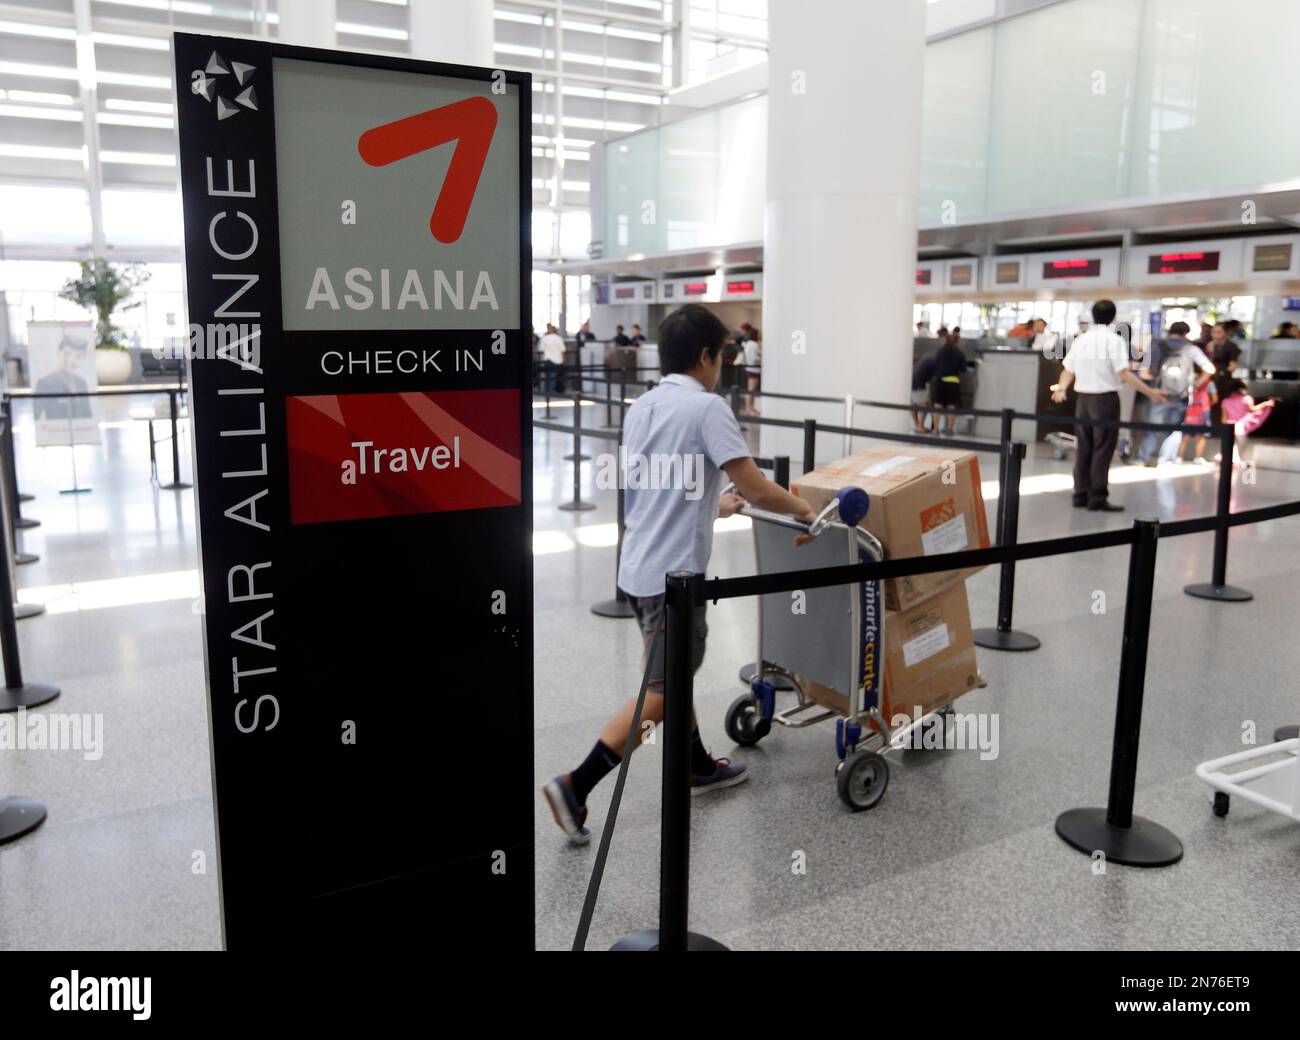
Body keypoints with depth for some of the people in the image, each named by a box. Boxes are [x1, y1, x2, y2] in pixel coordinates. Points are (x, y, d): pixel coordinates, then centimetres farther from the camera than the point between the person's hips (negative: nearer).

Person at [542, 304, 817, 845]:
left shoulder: (639, 408, 11)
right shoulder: (707, 408, -13)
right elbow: (755, 489, -17)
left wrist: (713, 505, 36)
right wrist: (802, 510, 2)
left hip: (638, 568, 9)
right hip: (673, 574, -9)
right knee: (661, 691, -1)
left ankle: (699, 766, 38)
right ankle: (575, 786, -4)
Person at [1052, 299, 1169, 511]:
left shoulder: (1080, 340, 7)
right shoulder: (1114, 340, -9)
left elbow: (1068, 370, 4)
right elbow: (1124, 374, -16)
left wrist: (1061, 389, 15)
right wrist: (1151, 393, -15)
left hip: (1082, 397, 5)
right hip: (1105, 398, -5)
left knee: (1084, 447, 12)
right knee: (1102, 449, -1)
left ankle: (1081, 494, 15)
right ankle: (1098, 497, -1)